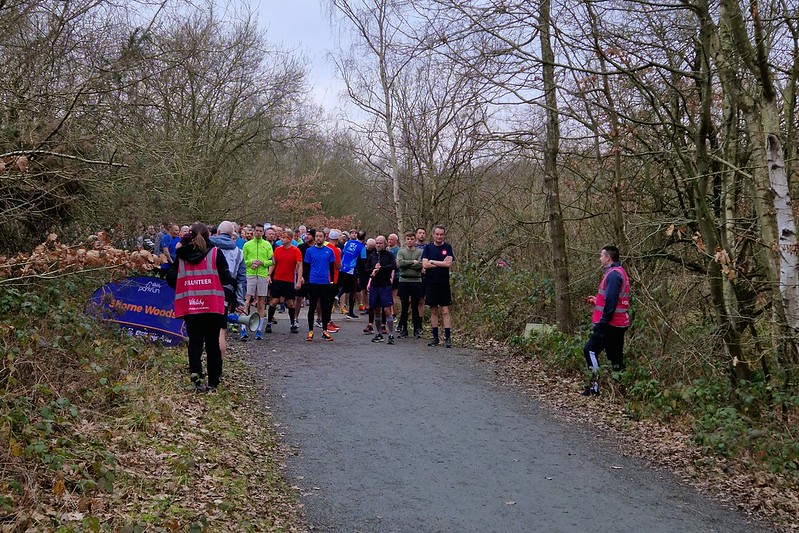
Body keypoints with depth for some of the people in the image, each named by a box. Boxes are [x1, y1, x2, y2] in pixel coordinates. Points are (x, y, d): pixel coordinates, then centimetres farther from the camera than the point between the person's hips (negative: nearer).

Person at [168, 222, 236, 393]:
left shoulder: (181, 255, 4)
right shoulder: (215, 253, -4)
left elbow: (171, 279, 5)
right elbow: (225, 277, -7)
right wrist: (233, 283, 15)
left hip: (189, 306, 1)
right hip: (212, 306, -1)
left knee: (195, 341, 8)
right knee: (212, 342, 9)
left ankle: (196, 373, -17)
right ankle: (213, 382, 13)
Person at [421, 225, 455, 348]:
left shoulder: (447, 247, 3)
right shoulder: (428, 248, 6)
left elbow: (449, 263, -11)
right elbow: (425, 265, -6)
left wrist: (433, 262, -7)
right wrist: (442, 263, -8)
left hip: (444, 283, -1)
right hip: (431, 283, 2)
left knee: (445, 311, -3)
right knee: (433, 311, 7)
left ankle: (448, 338, -1)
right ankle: (435, 338, 15)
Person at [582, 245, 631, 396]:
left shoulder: (613, 274, -15)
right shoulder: (619, 272, 17)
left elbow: (611, 302, -22)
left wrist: (602, 323, -22)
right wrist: (596, 301, 17)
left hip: (611, 324, -10)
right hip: (620, 324, 10)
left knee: (590, 349, -7)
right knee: (615, 356, 12)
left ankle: (596, 385, -9)